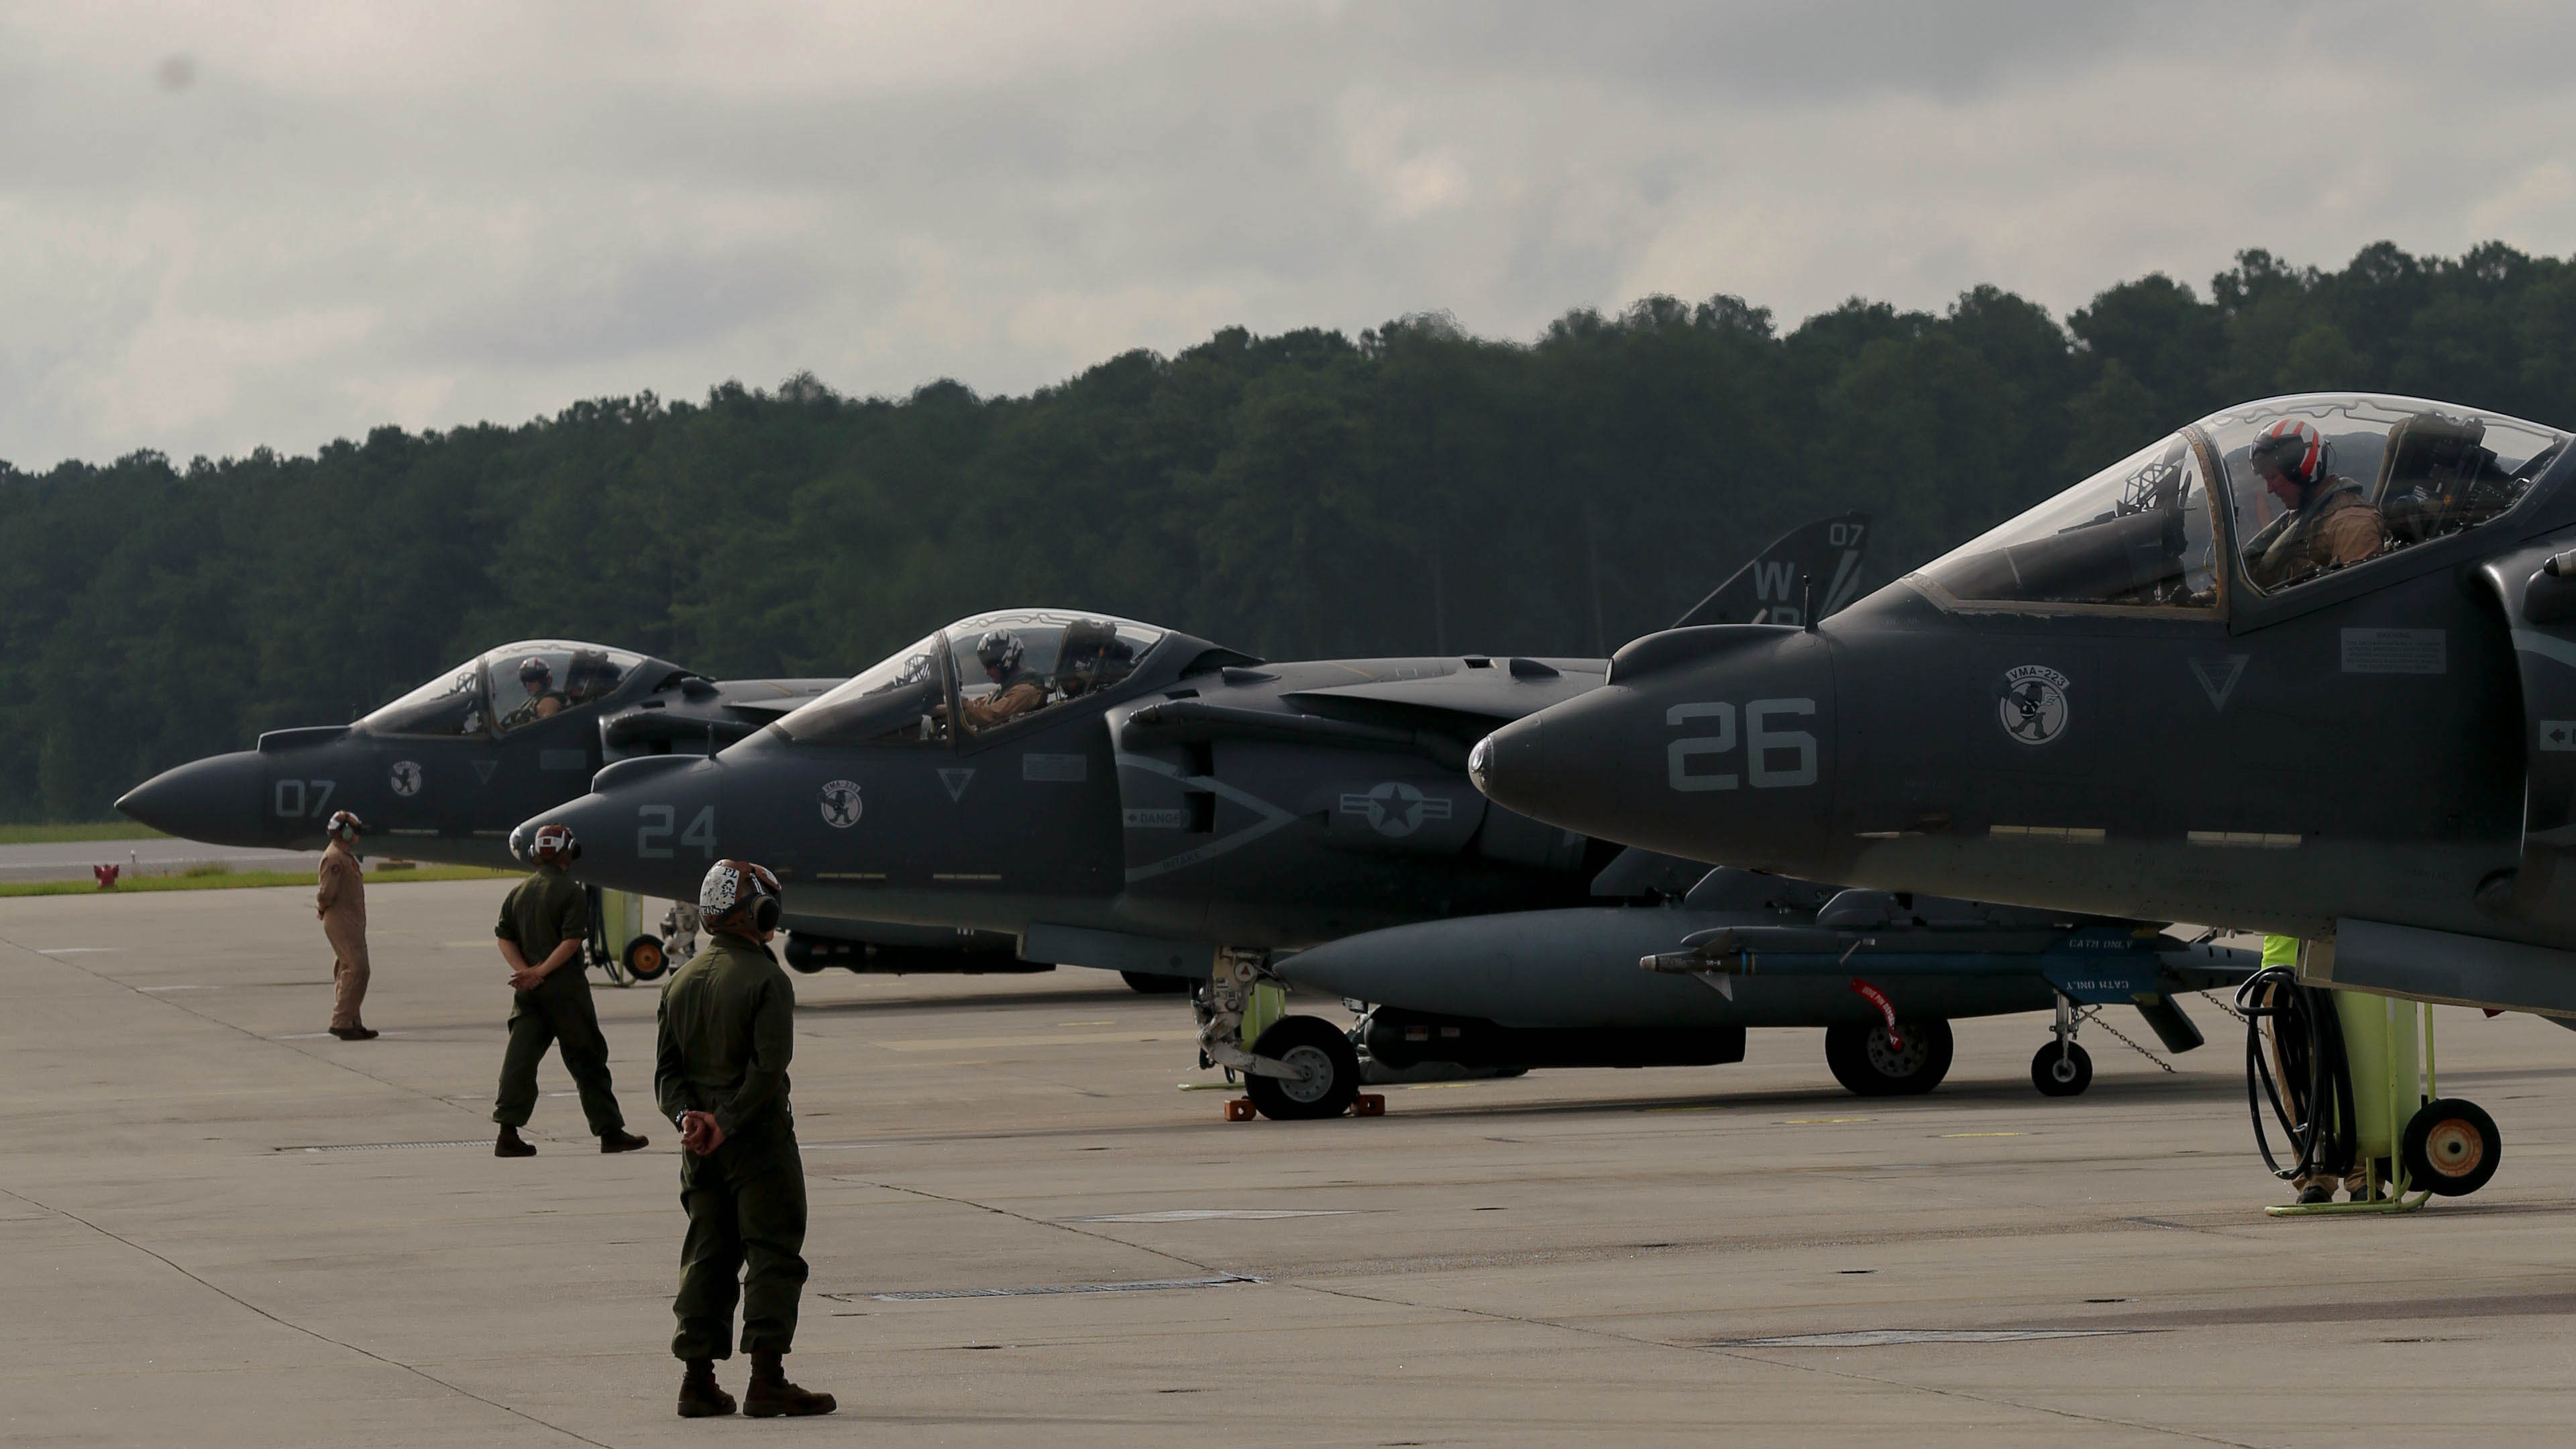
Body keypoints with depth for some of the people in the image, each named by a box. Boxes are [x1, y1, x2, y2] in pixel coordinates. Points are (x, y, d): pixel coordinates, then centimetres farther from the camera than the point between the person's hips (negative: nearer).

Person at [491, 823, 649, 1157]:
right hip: (565, 990, -5)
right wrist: (540, 972, -13)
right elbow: (572, 941, -17)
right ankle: (610, 1132, 13)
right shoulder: (571, 892, -8)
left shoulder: (520, 891, 10)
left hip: (529, 992, 5)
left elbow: (503, 938, 7)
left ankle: (508, 1133, -9)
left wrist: (525, 971, -2)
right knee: (587, 1060, 5)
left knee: (521, 1056, 1)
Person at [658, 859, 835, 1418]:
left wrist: (687, 1117, -5)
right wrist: (727, 1124, -16)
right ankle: (766, 1381, -6)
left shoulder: (682, 982, 10)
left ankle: (697, 1379, 9)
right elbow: (769, 1068, -20)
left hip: (700, 1142, 7)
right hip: (759, 1140, -7)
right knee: (774, 1254, -2)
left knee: (707, 1254, 11)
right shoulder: (766, 981, -12)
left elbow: (667, 1068, 6)